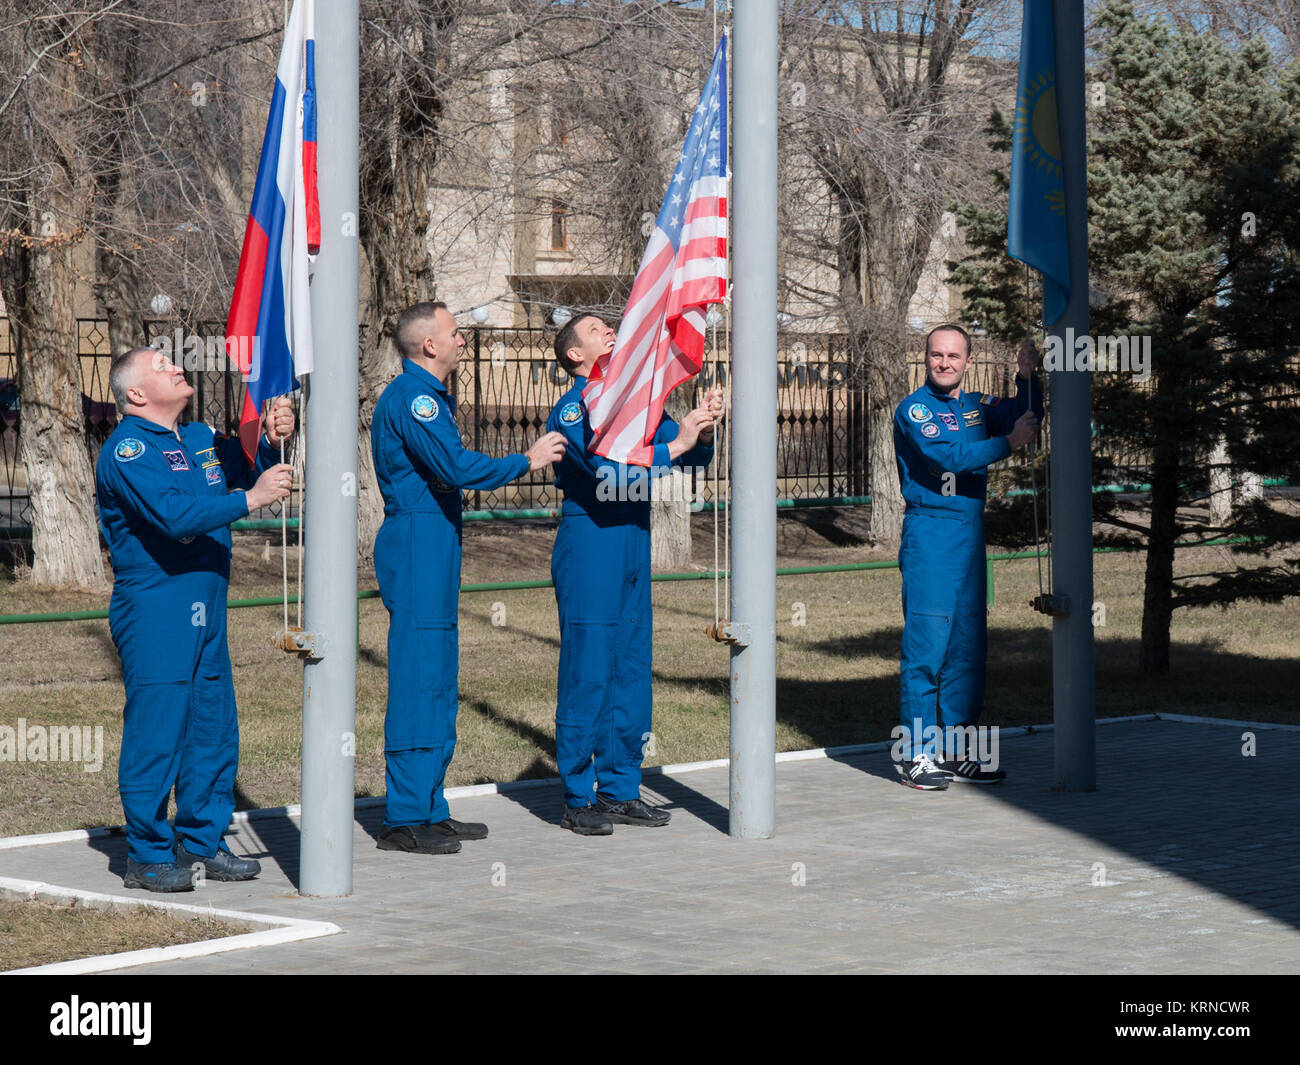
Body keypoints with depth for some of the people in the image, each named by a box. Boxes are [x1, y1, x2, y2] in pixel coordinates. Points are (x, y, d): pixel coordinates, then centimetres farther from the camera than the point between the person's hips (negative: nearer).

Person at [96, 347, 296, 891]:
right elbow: (173, 514, -23)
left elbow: (249, 468, 17)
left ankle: (202, 842, 21)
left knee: (213, 728, 11)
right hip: (153, 614, -8)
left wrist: (270, 440, -5)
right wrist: (249, 499, -24)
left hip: (207, 611, 8)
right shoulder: (127, 450, -10)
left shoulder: (200, 437, 15)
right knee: (156, 730, -5)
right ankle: (148, 856, 3)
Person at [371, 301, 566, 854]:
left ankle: (429, 808, 18)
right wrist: (526, 460, -12)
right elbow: (457, 468, -21)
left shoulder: (429, 395, 20)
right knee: (418, 678, -9)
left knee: (437, 679, 12)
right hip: (416, 544, -11)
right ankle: (404, 819, -6)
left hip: (434, 544, 11)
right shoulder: (411, 397, -14)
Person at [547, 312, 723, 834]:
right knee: (587, 669, -5)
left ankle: (619, 789, 19)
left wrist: (702, 431, -9)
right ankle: (578, 799, 1)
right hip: (588, 542, -7)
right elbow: (603, 460, -23)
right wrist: (674, 445, -24)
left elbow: (692, 453, 12)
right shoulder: (572, 409, -7)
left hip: (634, 543, 7)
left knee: (632, 667, 10)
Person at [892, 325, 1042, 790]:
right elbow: (950, 457, -18)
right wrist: (1009, 442, -17)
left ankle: (957, 749, 16)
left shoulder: (978, 406, 15)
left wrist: (1026, 376, -5)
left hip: (971, 534, 7)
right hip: (929, 535, -7)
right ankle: (917, 755, -4)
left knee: (968, 643, 9)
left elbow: (1026, 416, 10)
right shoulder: (914, 410, -7)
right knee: (926, 642, -8)